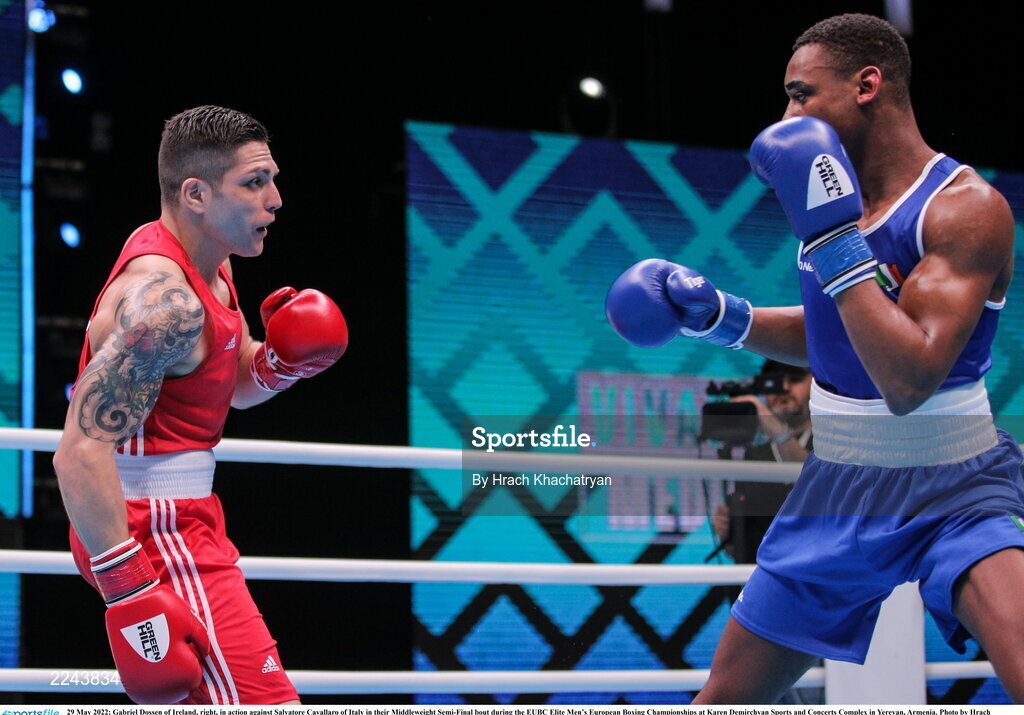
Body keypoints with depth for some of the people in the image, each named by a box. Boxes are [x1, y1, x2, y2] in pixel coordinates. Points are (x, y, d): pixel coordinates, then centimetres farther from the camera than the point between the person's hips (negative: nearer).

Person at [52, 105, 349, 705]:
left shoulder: (211, 261, 7)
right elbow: (81, 453, -30)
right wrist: (130, 595, -31)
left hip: (180, 515, 11)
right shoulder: (164, 298, -24)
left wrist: (284, 360, -2)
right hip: (150, 532, -11)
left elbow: (239, 385, 21)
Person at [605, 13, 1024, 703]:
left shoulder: (967, 205, -19)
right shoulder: (831, 192, 4)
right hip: (838, 488, 7)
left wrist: (833, 234, -27)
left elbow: (908, 379, -29)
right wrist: (717, 314, 5)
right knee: (725, 697, 13)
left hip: (954, 492, -7)